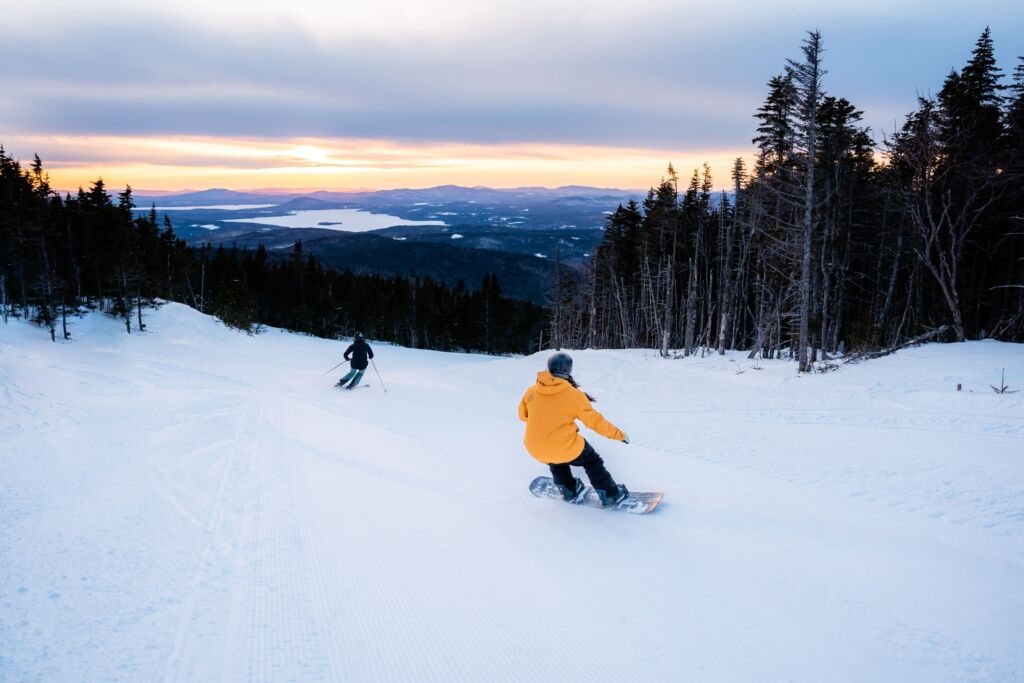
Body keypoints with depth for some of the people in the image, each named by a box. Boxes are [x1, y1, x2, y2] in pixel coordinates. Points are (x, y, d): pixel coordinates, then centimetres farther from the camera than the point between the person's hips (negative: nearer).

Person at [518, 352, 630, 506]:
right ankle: (610, 495, 26)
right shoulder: (574, 395, -11)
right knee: (591, 461, 22)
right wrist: (619, 434, 10)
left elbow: (523, 415, 15)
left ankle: (568, 489, 42)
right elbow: (595, 421, -3)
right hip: (565, 448, -4)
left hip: (535, 450, 4)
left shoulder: (531, 392, -2)